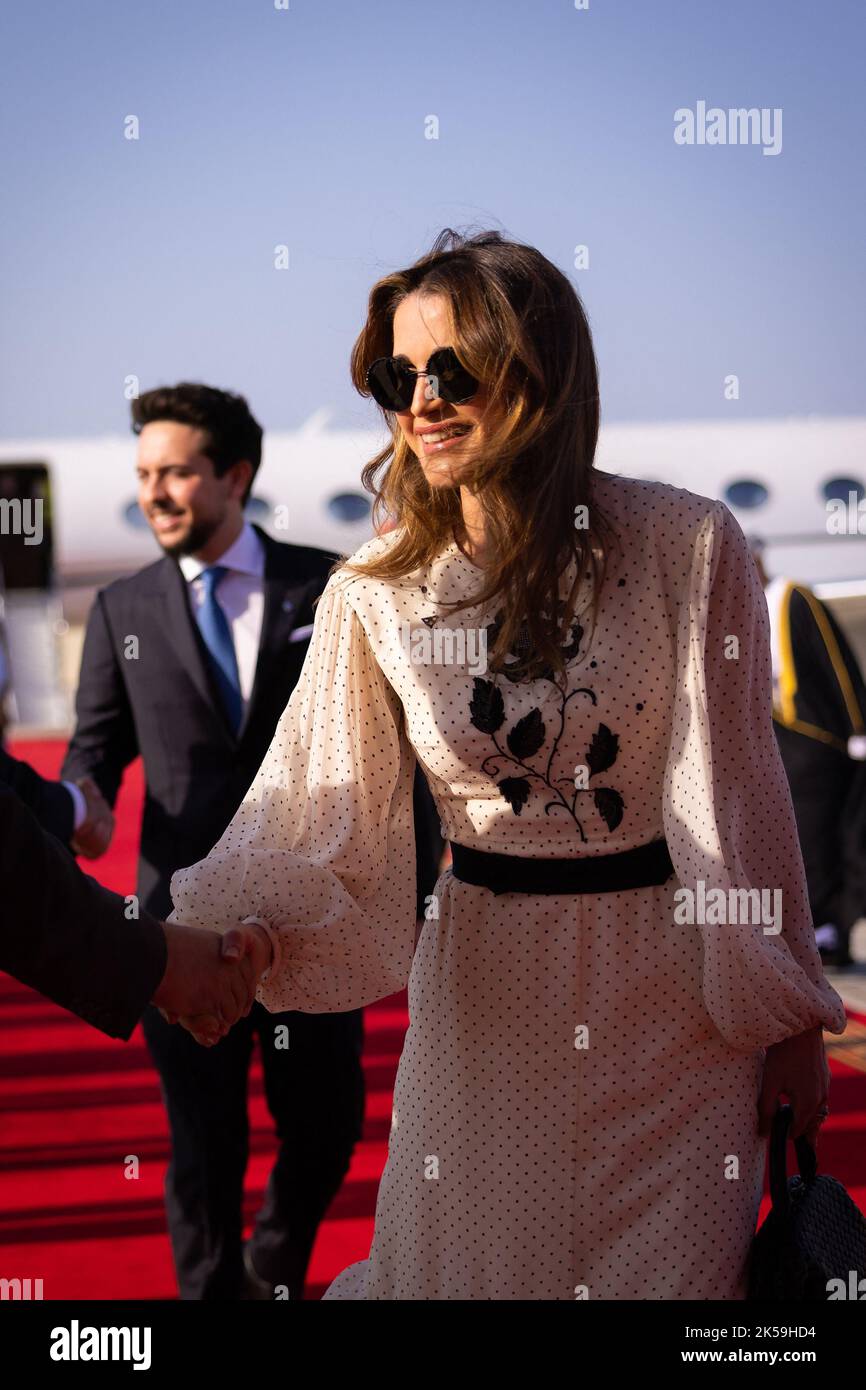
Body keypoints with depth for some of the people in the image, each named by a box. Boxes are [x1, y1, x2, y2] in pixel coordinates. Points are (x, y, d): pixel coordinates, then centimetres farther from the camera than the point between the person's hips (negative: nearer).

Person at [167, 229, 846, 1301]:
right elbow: (320, 817, -7)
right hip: (484, 989, 2)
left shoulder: (685, 547, -11)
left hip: (673, 992, -1)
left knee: (678, 1272, 11)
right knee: (462, 1266, 12)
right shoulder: (375, 593, -4)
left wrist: (789, 1019, -1)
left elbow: (740, 789, -7)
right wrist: (244, 932, -27)